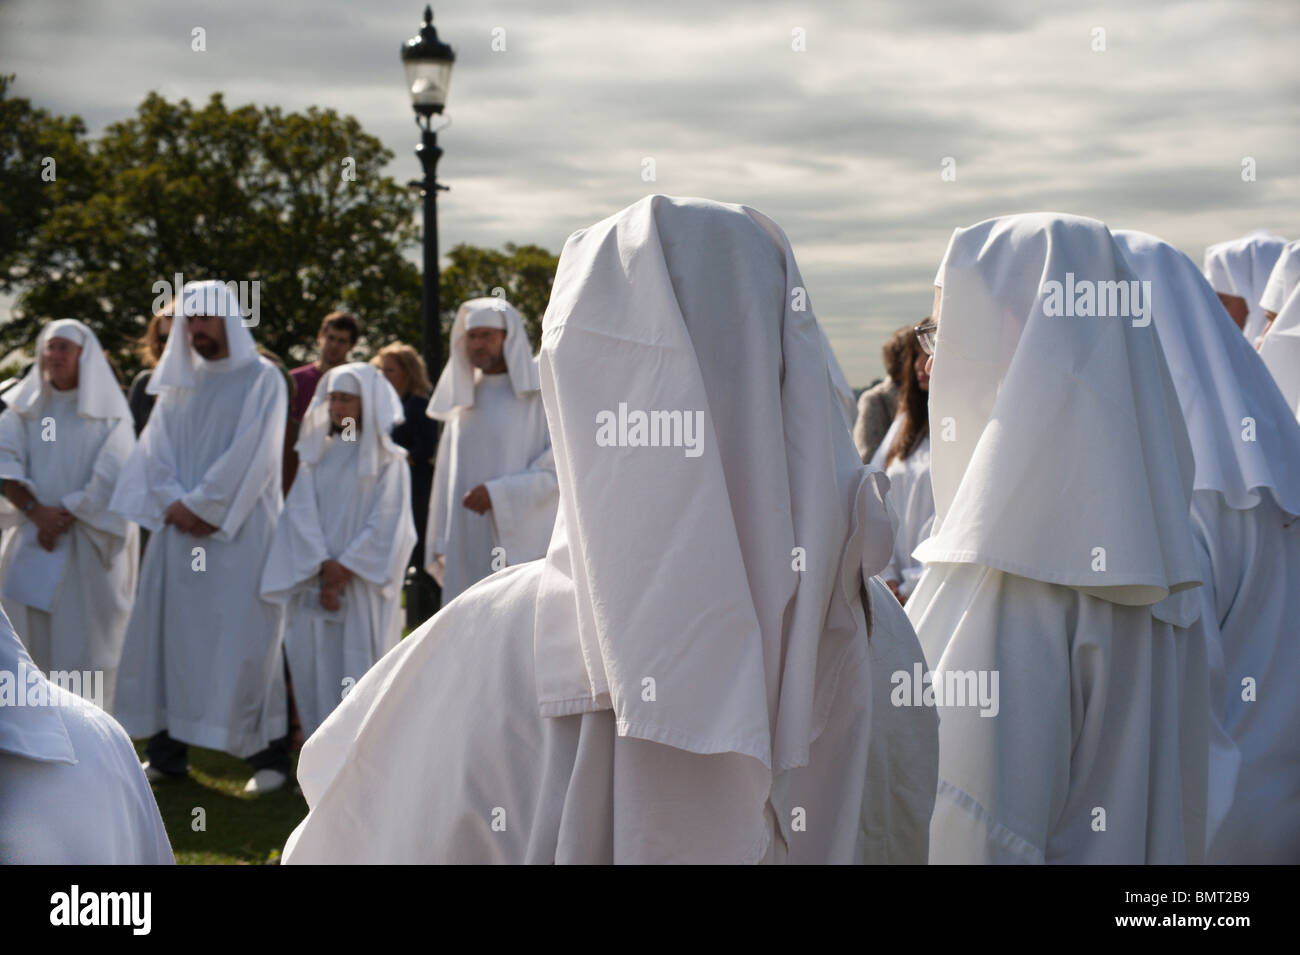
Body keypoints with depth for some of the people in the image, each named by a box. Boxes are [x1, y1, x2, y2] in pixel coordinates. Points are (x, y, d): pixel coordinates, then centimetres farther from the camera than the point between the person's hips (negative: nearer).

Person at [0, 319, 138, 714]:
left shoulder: (108, 413, 1)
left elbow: (111, 480, -8)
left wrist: (63, 517, -14)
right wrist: (37, 511, -17)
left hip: (87, 546, -3)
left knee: (81, 637, -5)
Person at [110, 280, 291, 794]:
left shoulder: (261, 379, 0)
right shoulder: (177, 383, 15)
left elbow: (252, 454, -10)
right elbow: (156, 448, 7)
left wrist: (201, 507, -13)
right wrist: (175, 505, -10)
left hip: (238, 530, -5)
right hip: (178, 529, 5)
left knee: (244, 638, -7)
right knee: (169, 632, 3)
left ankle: (269, 753, -3)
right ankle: (167, 749, 9)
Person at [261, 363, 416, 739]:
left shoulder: (388, 461, 2)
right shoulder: (316, 455, 12)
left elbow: (386, 525, -6)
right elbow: (301, 513, 2)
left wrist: (344, 569, -13)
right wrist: (324, 566, -12)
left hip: (363, 585, -3)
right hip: (315, 582, 3)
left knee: (359, 663, -6)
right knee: (315, 664, 1)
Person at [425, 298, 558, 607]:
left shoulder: (538, 393, 1)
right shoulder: (462, 397, 19)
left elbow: (559, 466, -9)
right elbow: (447, 477, 19)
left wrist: (499, 494, -17)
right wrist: (440, 545, 14)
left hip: (520, 545, -5)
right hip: (465, 554, 6)